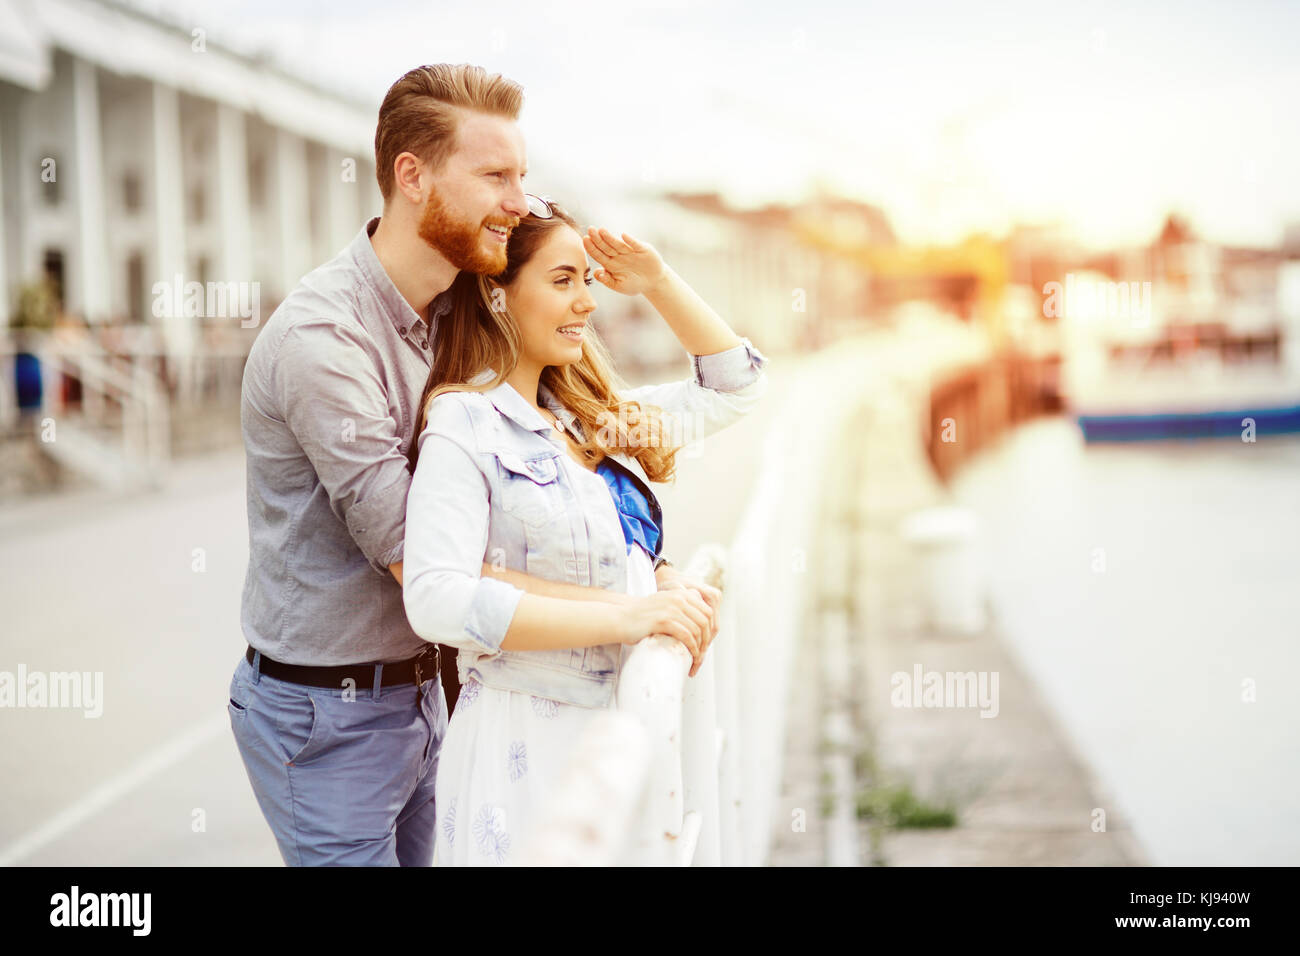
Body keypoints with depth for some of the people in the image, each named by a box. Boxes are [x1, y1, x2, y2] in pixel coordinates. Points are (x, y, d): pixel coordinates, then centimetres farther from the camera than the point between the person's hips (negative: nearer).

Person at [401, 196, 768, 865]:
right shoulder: (464, 426, -12)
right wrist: (624, 615, -27)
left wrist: (658, 283, 11)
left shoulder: (590, 419, 11)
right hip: (526, 747, -7)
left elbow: (736, 386, 24)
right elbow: (435, 601, -25)